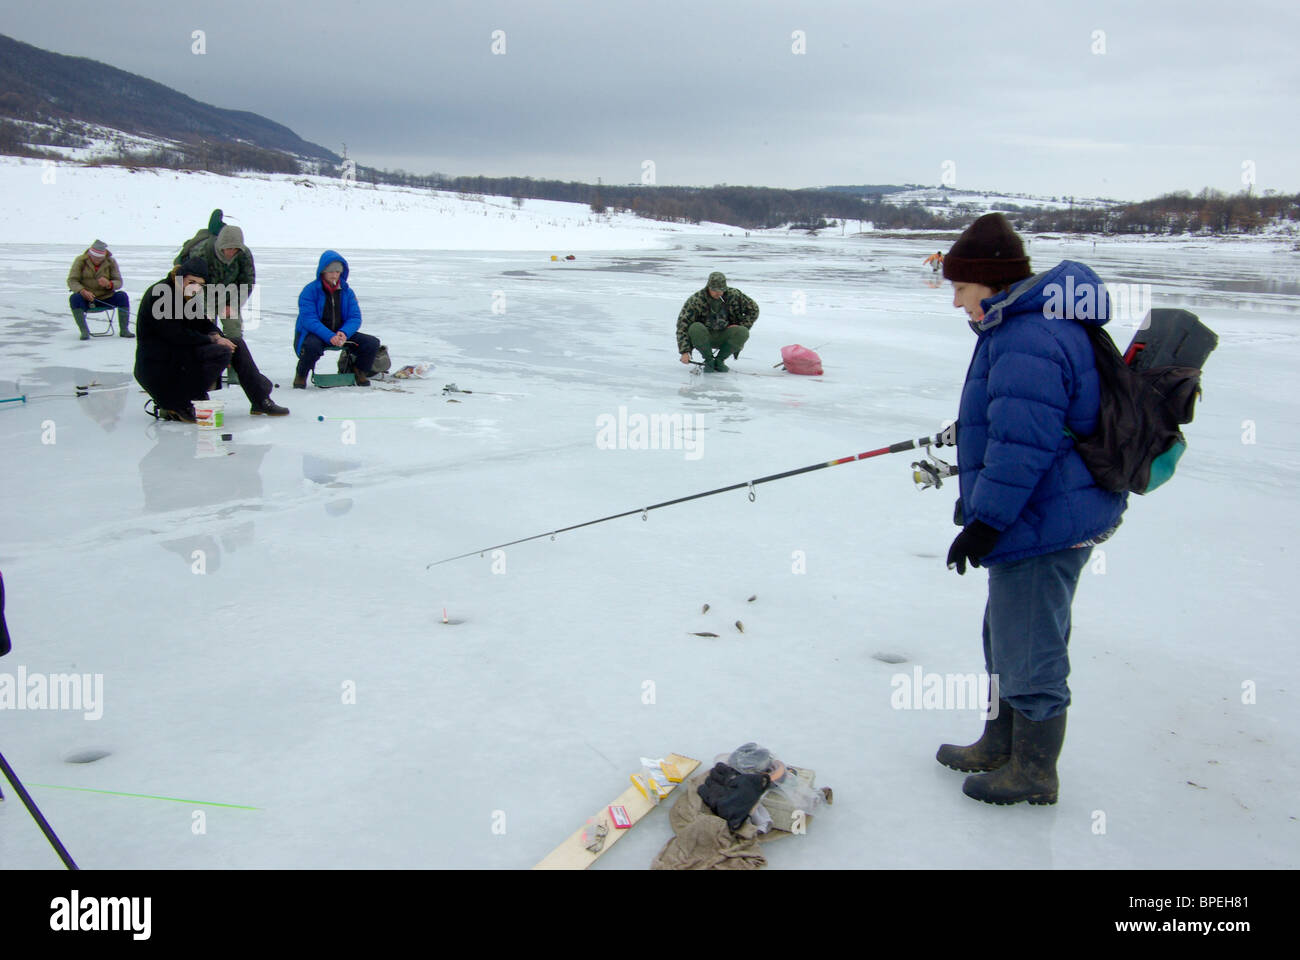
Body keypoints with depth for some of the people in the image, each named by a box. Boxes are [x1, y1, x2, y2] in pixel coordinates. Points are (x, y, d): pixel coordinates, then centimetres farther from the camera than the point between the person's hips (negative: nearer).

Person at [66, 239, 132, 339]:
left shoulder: (111, 262, -1)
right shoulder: (80, 260, -5)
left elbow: (118, 282, -4)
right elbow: (72, 281, -9)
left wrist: (109, 284, -29)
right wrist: (83, 291, -29)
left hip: (106, 299, 1)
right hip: (86, 300, -1)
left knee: (122, 296, -24)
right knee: (74, 298, -32)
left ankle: (123, 330, -18)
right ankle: (84, 330, -24)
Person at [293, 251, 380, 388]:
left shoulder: (347, 292, 5)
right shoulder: (310, 290, -10)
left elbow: (355, 318, -1)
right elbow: (308, 320, -20)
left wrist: (344, 333, -24)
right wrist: (330, 337, -33)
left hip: (341, 334, 4)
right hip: (314, 334, -4)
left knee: (372, 343, -12)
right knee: (312, 346, -40)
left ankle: (359, 371, 16)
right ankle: (301, 375, -8)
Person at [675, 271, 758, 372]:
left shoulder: (734, 295, -8)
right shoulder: (696, 300, -16)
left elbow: (753, 309, 6)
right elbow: (682, 325, -18)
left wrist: (742, 326, -7)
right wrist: (685, 351, -26)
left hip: (723, 337, 2)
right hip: (704, 338, -2)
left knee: (743, 332, -26)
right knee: (696, 328, -34)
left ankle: (719, 360, -8)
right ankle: (709, 360, -12)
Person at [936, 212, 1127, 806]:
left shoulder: (1029, 341, -24)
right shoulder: (1027, 327, 13)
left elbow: (1022, 445, -29)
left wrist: (984, 522, -24)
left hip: (1042, 525, -11)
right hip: (1049, 514, 11)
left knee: (1030, 648, 3)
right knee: (1008, 639, 23)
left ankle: (1033, 773, 19)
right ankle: (1001, 746, 39)